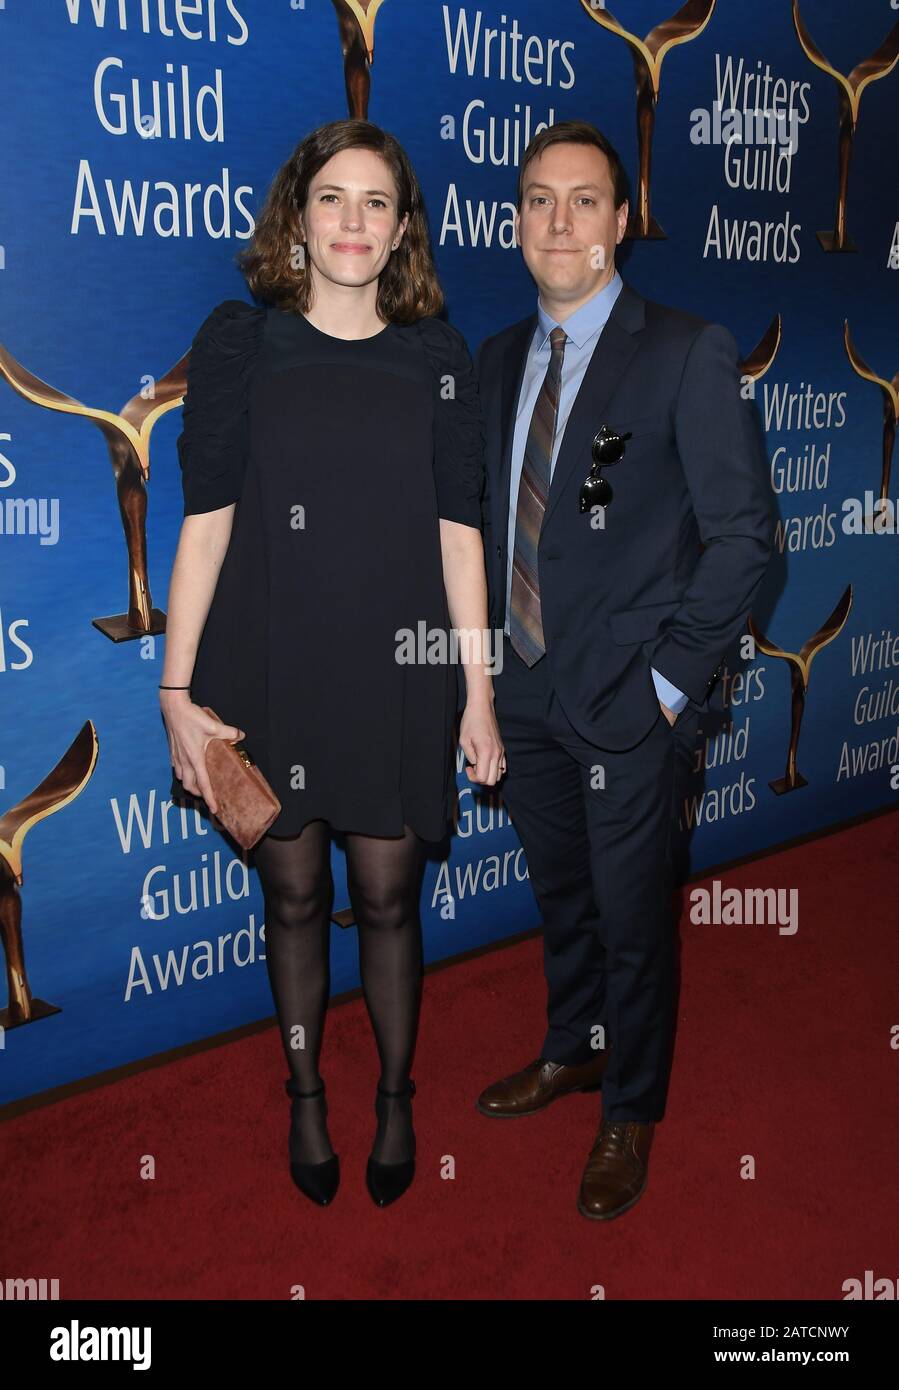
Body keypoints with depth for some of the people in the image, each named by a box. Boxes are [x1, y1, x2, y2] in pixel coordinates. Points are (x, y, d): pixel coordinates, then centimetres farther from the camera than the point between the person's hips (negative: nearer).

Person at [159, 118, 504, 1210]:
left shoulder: (436, 358, 3)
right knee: (294, 894, 13)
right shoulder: (241, 341, -1)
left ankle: (395, 1097, 33)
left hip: (397, 673, 1)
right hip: (269, 670, 0)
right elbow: (206, 518, -4)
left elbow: (457, 532, 2)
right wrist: (177, 690, -8)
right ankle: (305, 1096, 35)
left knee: (388, 897, 9)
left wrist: (479, 695, 0)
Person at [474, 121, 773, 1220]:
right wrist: (491, 652, 7)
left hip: (628, 701, -5)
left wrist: (671, 680, -14)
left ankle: (630, 1116, 31)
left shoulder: (688, 355, -10)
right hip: (524, 691, 5)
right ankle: (572, 1051, 46)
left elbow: (742, 531, -11)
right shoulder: (498, 359, 8)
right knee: (559, 893, 22)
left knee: (632, 918, 9)